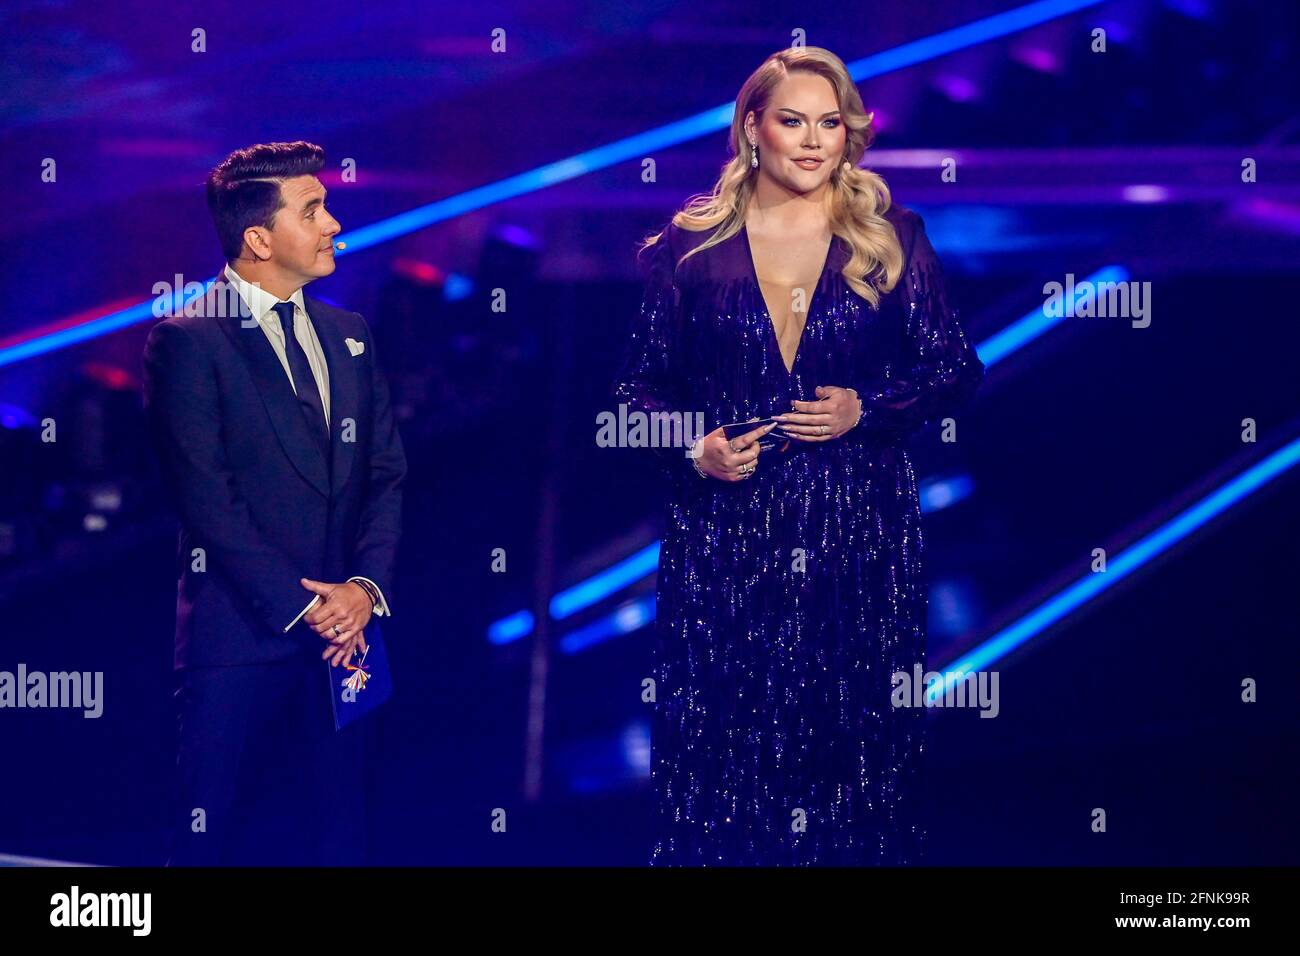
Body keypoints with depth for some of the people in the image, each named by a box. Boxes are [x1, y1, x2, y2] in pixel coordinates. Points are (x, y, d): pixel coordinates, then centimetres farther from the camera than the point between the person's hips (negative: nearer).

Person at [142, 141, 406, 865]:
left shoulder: (350, 336, 14)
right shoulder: (188, 341, -6)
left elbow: (388, 473, 10)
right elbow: (207, 499, -12)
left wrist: (366, 587, -6)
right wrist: (301, 606, -14)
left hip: (344, 628, 6)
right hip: (238, 637, -5)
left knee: (338, 828, 8)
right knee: (213, 834, 1)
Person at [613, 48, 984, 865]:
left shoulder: (891, 238, 5)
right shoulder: (693, 244, 4)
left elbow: (958, 371, 6)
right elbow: (642, 384, 9)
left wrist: (867, 409, -10)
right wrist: (692, 448, -9)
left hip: (861, 530, 0)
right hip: (725, 531, 0)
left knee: (856, 736, 1)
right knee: (722, 741, -1)